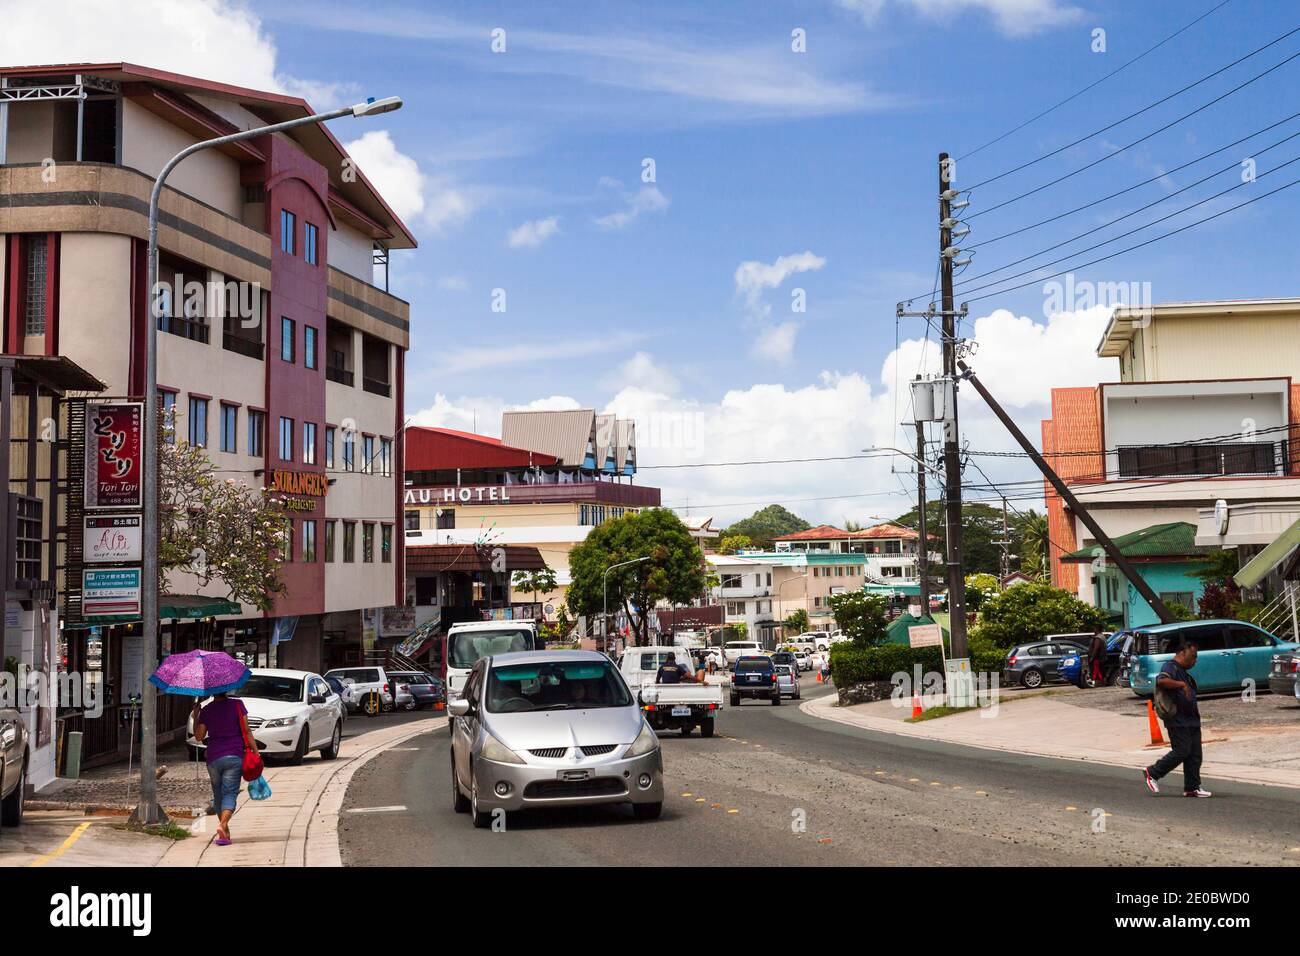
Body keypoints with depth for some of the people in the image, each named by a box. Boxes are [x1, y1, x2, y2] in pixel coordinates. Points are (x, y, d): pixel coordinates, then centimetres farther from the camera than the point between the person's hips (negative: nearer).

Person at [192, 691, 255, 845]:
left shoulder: (206, 710, 2)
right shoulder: (237, 705, -1)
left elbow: (199, 737, 4)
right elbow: (246, 731, -4)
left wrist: (195, 716, 15)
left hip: (213, 758, 2)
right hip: (235, 756, -2)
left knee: (218, 794, 15)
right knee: (230, 793, -3)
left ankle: (225, 833, 19)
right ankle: (223, 824, -28)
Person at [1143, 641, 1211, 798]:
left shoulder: (1184, 672, 23)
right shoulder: (1171, 667, -10)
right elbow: (1161, 681, -32)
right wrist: (1181, 684, -28)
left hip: (1191, 720, 10)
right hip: (1178, 721, -10)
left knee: (1195, 754, 6)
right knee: (1182, 751, -12)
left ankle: (1192, 788, 9)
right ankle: (1152, 773, 0)